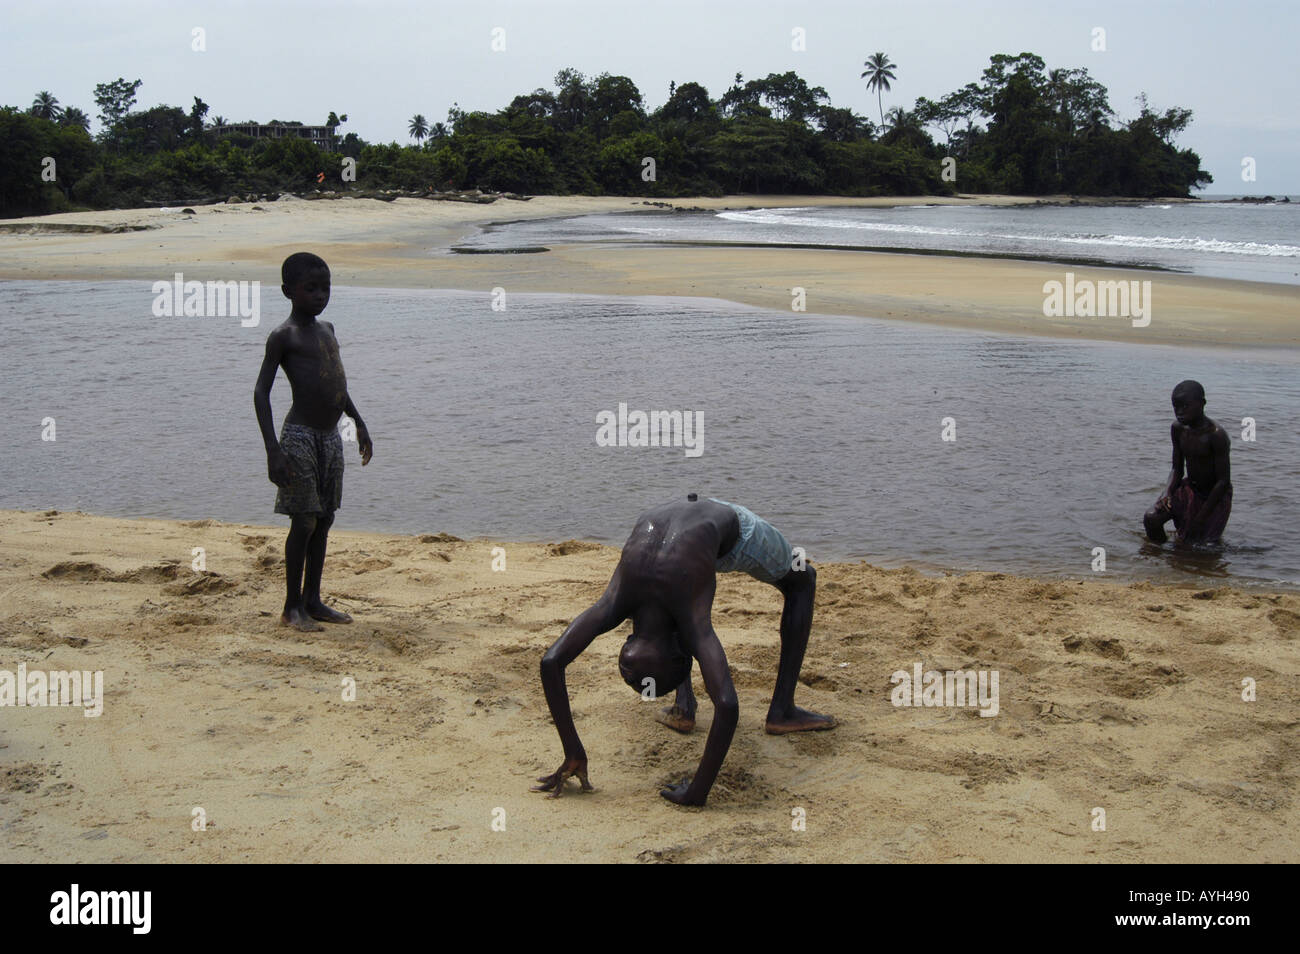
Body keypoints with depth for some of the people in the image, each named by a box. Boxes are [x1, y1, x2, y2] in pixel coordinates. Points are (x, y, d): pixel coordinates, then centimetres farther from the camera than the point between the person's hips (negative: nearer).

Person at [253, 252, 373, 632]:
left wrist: (359, 424, 27)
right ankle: (292, 607, 6)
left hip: (330, 437, 7)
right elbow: (261, 392, -14)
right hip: (300, 436, -7)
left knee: (324, 519, 11)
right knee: (304, 521, -5)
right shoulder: (283, 336, -9)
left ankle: (312, 600, 20)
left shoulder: (327, 329, 13)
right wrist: (273, 450, -22)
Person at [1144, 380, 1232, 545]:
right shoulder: (1177, 429, -4)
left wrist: (1201, 517, -21)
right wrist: (1167, 493, -16)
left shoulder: (1216, 435, -24)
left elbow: (1224, 481, -21)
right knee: (1151, 518, -16)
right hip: (1189, 489, 5)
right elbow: (1177, 469, 5)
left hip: (1216, 495, -5)